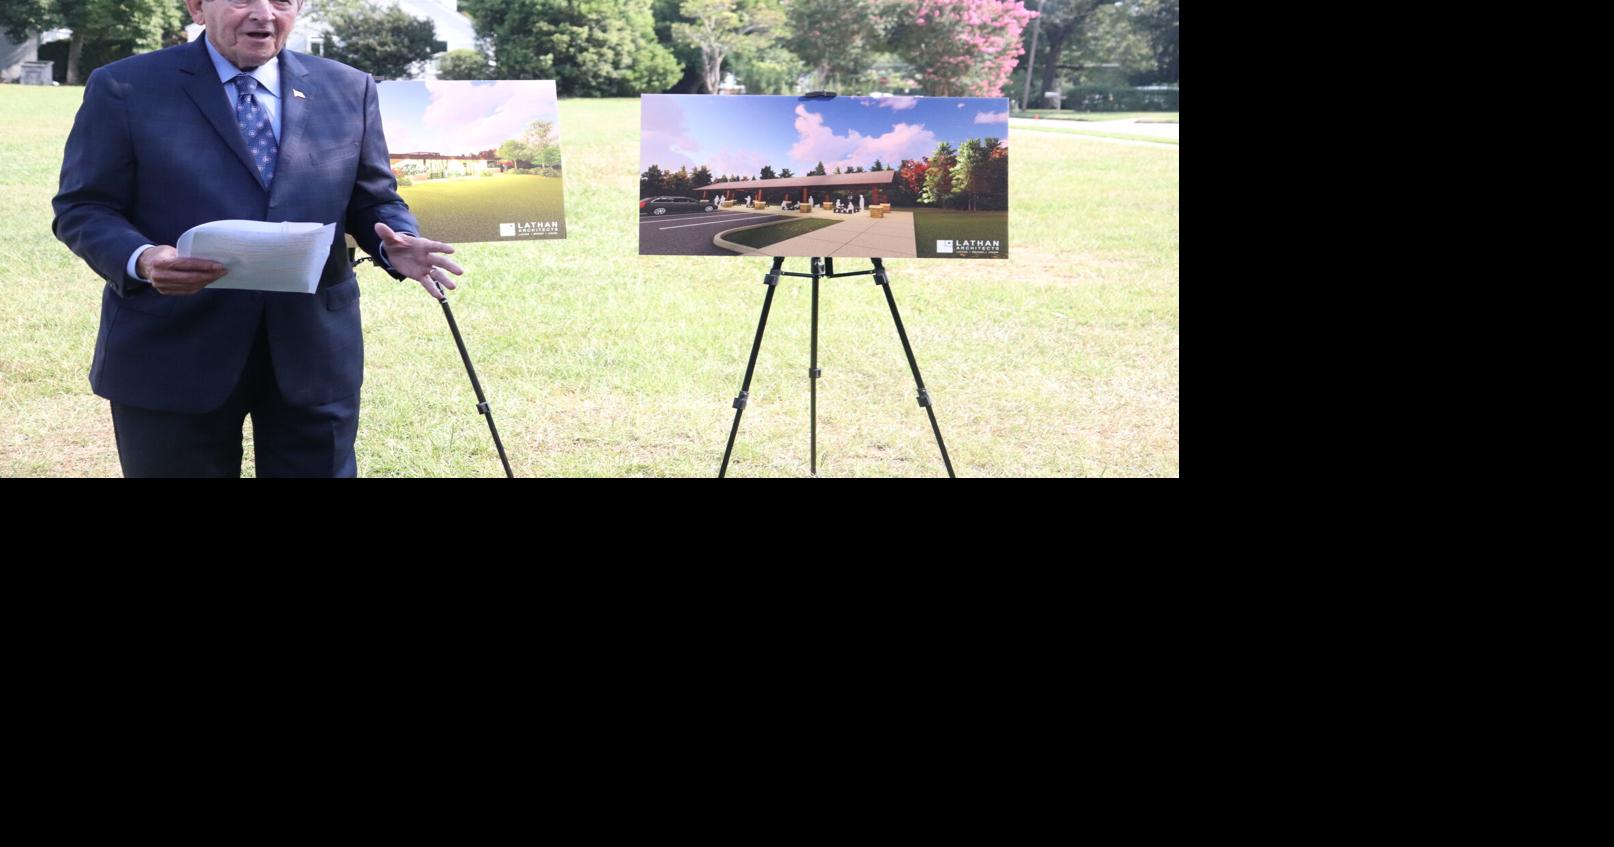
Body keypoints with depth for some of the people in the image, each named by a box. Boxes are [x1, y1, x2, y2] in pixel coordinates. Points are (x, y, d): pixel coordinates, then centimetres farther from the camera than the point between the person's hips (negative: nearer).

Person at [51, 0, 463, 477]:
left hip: (313, 355, 3)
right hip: (172, 356, -2)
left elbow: (372, 201, 13)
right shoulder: (127, 90, 0)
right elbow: (83, 209, -2)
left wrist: (394, 244, -10)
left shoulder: (348, 91, 9)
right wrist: (140, 260, -23)